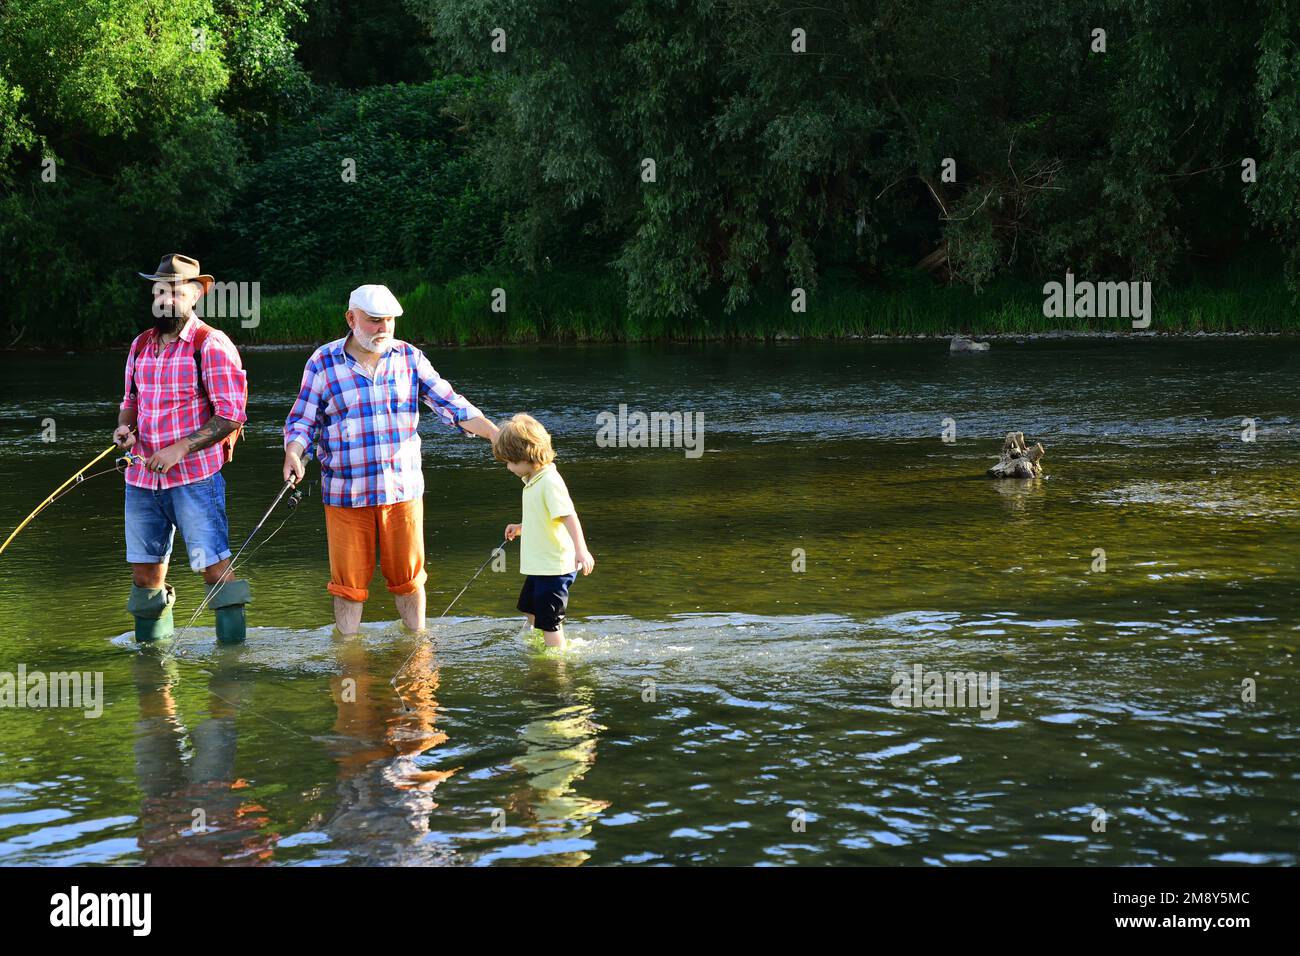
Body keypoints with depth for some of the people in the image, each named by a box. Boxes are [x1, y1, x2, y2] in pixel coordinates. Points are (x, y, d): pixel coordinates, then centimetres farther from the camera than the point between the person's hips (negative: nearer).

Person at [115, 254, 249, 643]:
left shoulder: (211, 345, -7)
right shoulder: (140, 346, 13)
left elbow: (231, 416, -11)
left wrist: (181, 449, -18)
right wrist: (124, 427, 2)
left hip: (195, 477, -6)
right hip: (142, 478, 6)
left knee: (214, 567, -9)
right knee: (145, 571, 10)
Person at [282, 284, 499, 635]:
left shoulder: (409, 357, 4)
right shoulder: (322, 363, -1)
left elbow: (449, 403, 3)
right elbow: (301, 421, 3)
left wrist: (496, 435, -7)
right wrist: (293, 455, -18)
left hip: (403, 489, 2)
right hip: (346, 494, -1)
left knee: (408, 576, 7)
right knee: (349, 580, 4)